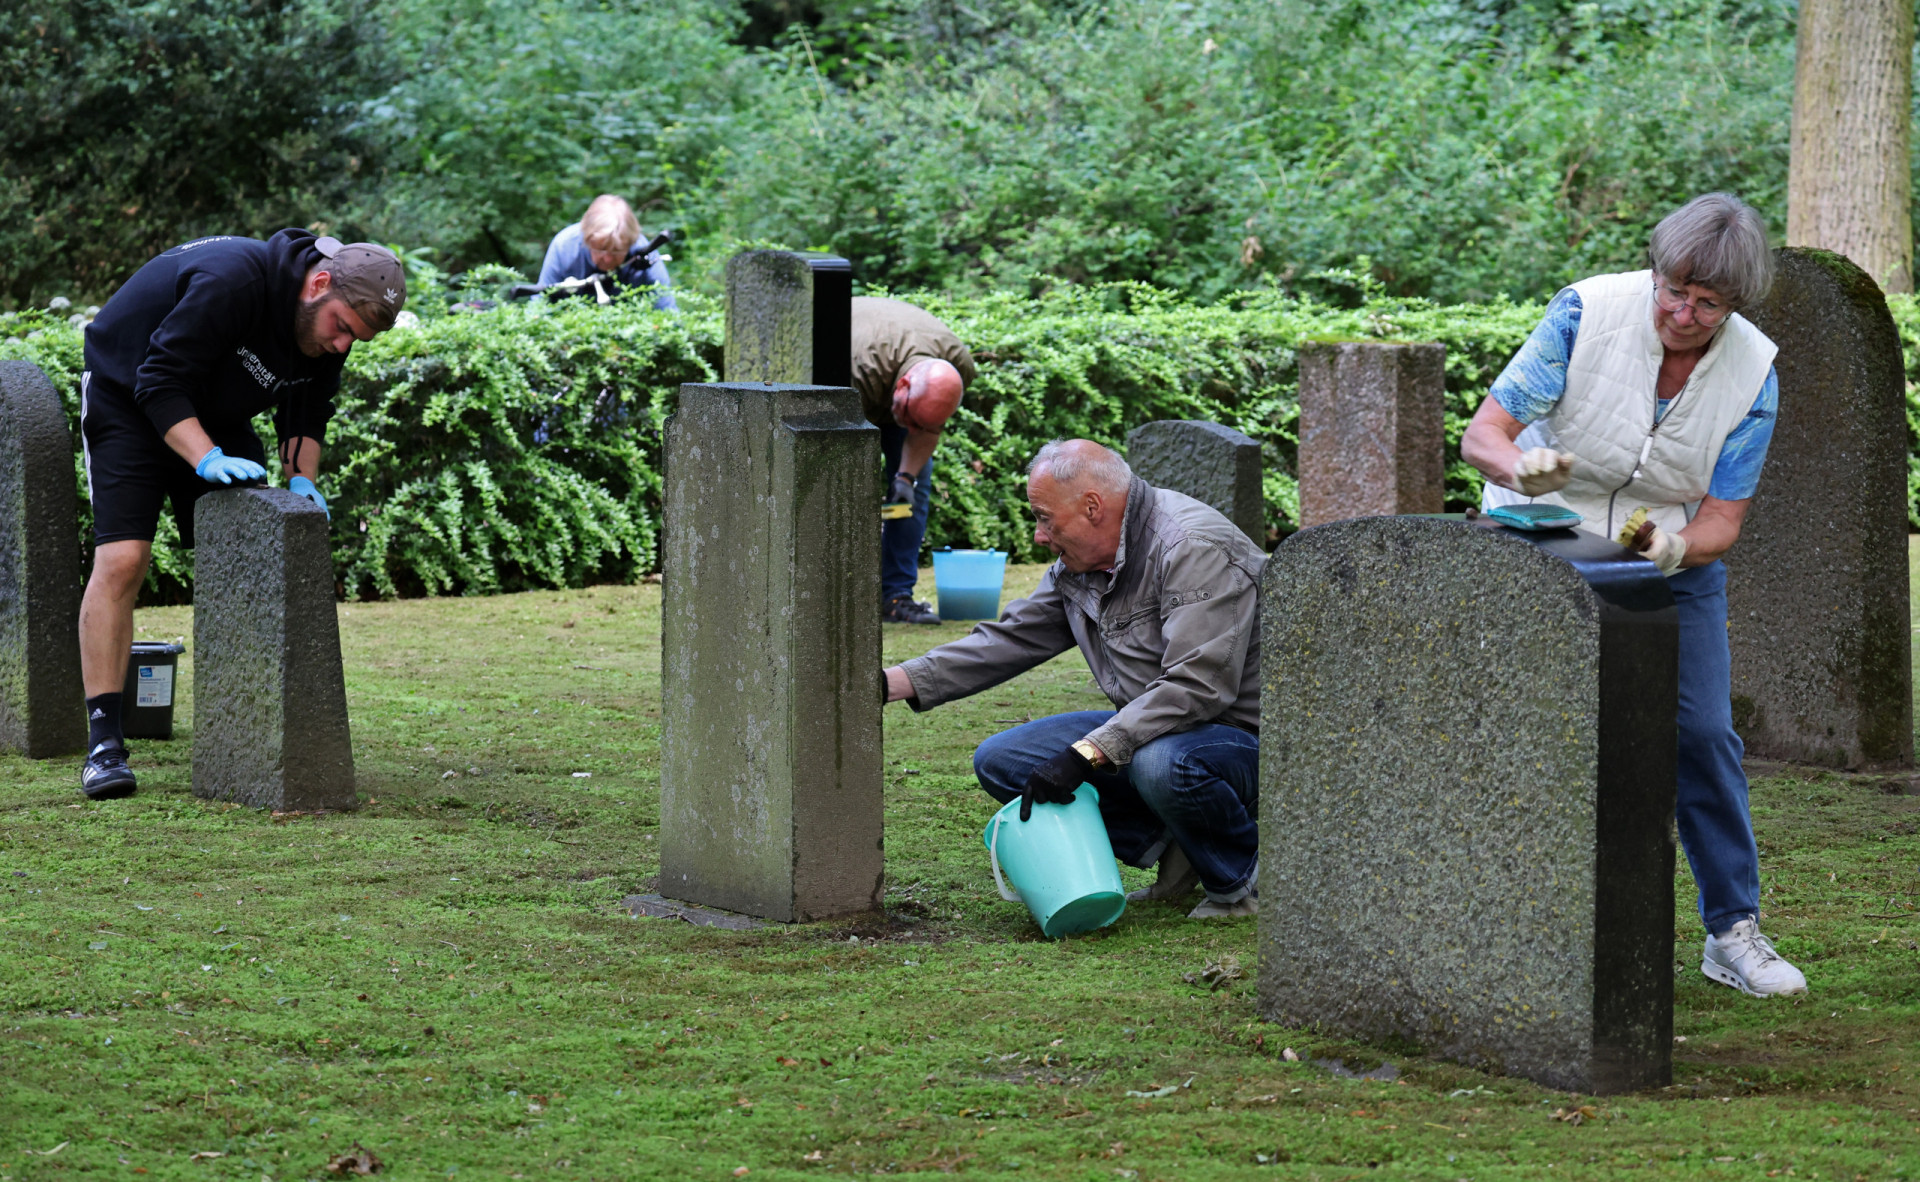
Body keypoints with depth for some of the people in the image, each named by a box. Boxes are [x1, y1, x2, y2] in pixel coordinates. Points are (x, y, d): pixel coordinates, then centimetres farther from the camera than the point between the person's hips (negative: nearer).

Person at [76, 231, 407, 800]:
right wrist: (208, 459, -41)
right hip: (127, 396, -7)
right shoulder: (230, 283, -35)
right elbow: (160, 381, -32)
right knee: (121, 559, -19)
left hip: (217, 419, 7)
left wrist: (301, 480, -15)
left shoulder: (331, 326, -10)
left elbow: (306, 412, 1)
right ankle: (103, 742, -21)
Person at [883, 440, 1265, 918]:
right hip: (1148, 730, 9)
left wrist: (1084, 755, -34)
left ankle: (1245, 875, -9)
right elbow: (1008, 640, 13)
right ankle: (1174, 853, -1)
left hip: (1246, 738, -8)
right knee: (1000, 760, -2)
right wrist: (891, 684, 3)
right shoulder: (1078, 566, 6)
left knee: (1165, 763, -41)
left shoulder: (1194, 549, -22)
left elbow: (1198, 686, -31)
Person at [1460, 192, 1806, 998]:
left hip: (1673, 563, 2)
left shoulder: (1752, 373, -14)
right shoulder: (1588, 313, -20)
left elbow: (1722, 521, -12)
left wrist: (1676, 545, -35)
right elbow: (1483, 433, -21)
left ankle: (1733, 930, 8)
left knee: (1702, 735, -4)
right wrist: (1522, 468, -44)